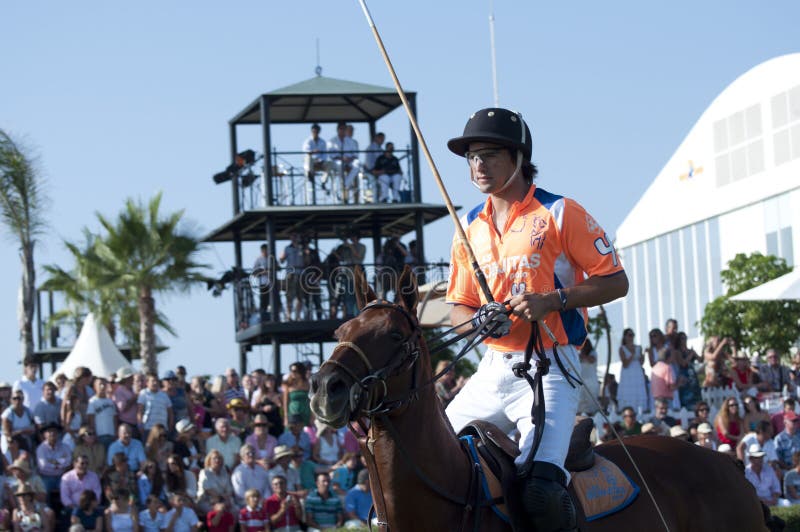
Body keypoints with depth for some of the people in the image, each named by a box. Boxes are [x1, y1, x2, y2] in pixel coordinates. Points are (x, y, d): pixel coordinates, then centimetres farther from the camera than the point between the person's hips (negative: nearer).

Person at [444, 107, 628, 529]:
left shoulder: (559, 213, -3)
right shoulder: (471, 227, 14)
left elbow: (615, 281, -4)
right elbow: (459, 308, 18)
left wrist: (551, 299, -17)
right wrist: (479, 320, -6)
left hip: (549, 368, -6)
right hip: (494, 368, 6)